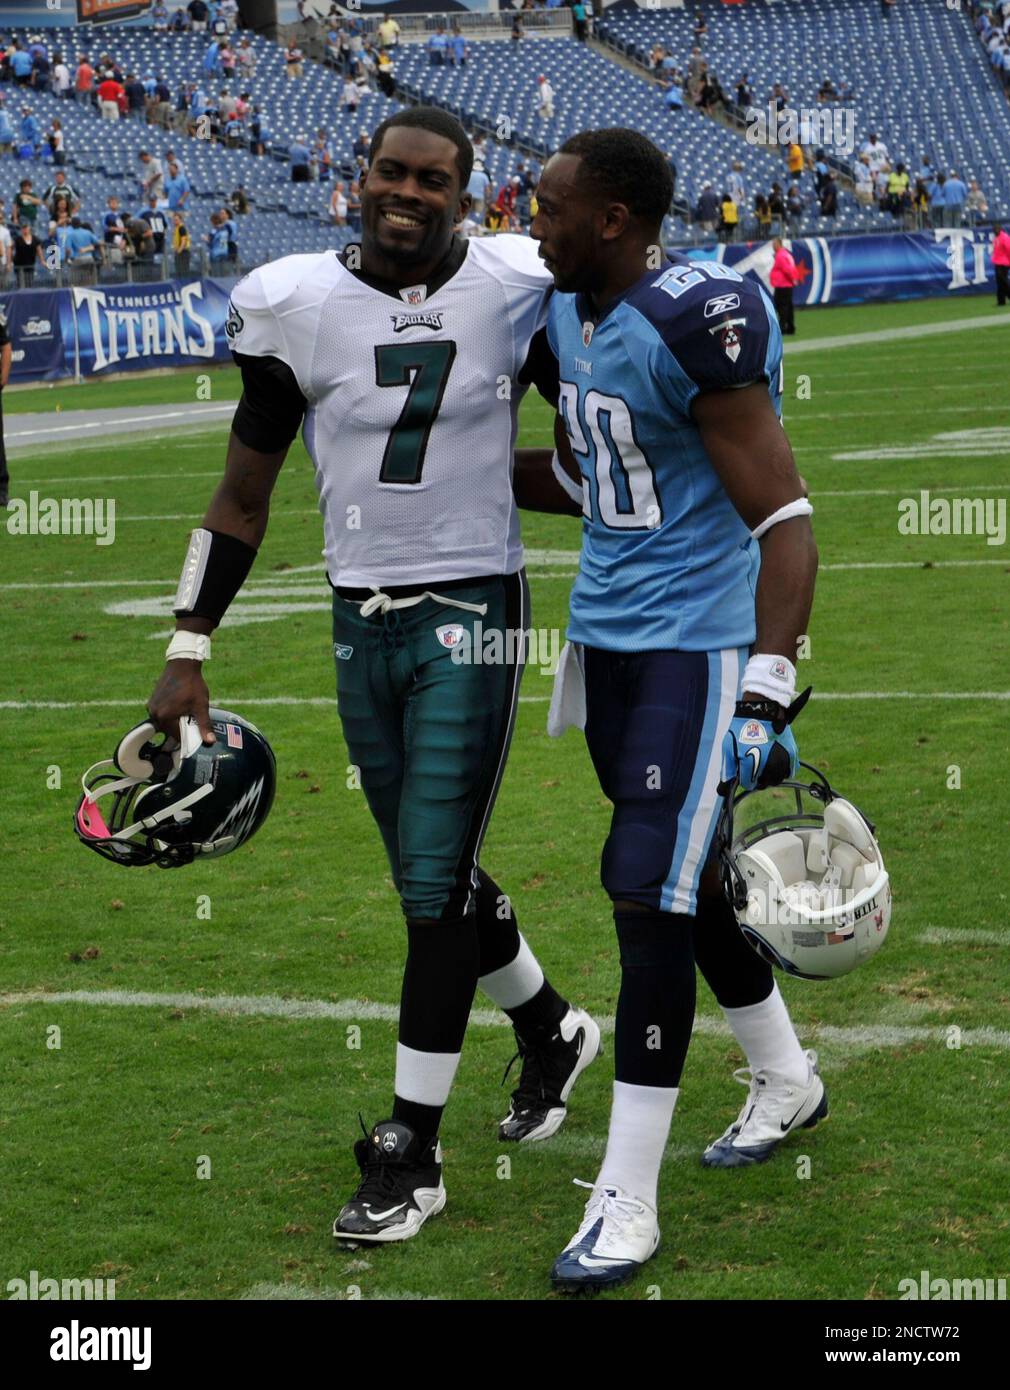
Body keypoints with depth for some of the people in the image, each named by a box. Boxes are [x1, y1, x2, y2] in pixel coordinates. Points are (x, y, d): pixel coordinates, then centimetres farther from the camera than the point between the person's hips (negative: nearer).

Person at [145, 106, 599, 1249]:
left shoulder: (517, 294, -5)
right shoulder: (295, 305, -2)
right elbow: (242, 497, 5)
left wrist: (498, 465, -6)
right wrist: (187, 653, 2)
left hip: (469, 614, -3)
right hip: (360, 620, 3)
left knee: (434, 883, -4)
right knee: (436, 873, 13)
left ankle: (409, 1153, 5)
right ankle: (550, 1030, 40)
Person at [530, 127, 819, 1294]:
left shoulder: (698, 322, -21)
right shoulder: (567, 310, 5)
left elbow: (782, 519, -22)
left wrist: (768, 695, -27)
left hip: (699, 644, -8)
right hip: (607, 631, 8)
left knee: (652, 897, -9)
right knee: (689, 876, 18)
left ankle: (627, 1200, -2)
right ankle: (786, 1081, 41)